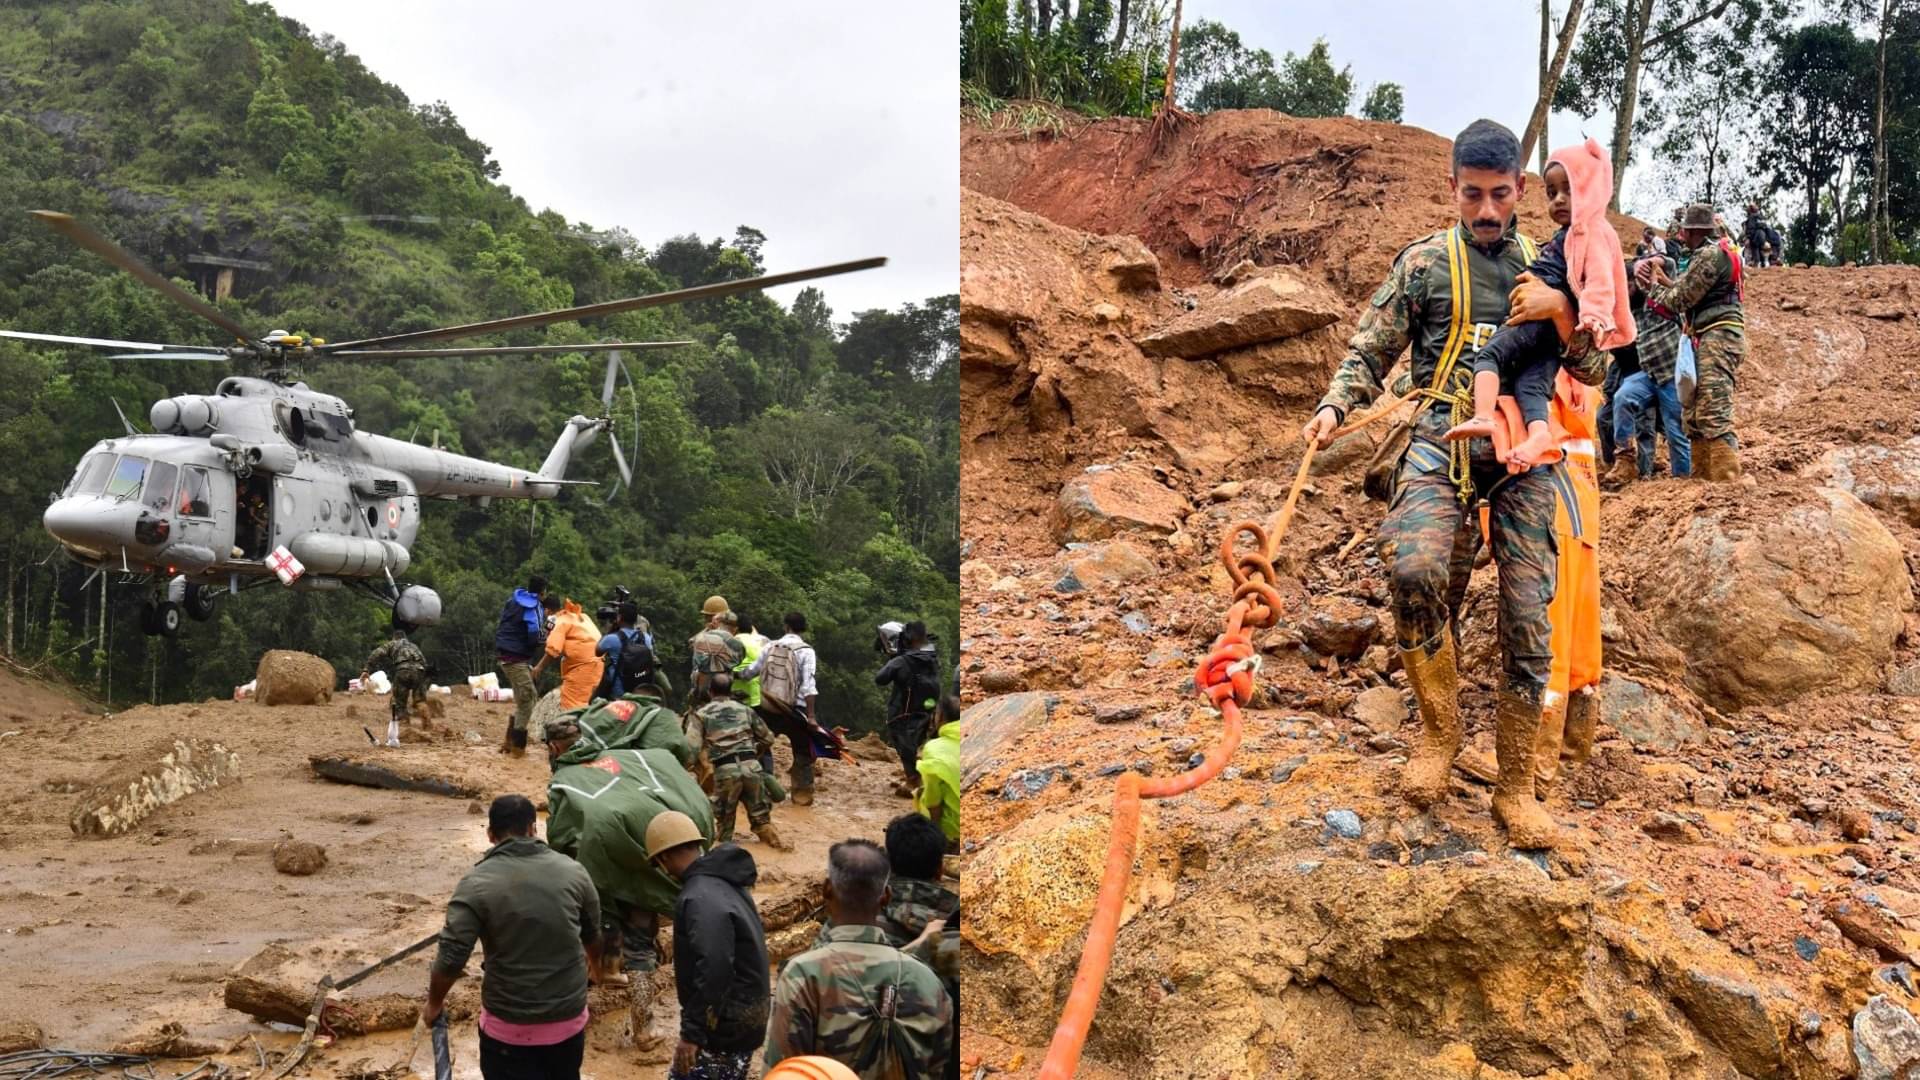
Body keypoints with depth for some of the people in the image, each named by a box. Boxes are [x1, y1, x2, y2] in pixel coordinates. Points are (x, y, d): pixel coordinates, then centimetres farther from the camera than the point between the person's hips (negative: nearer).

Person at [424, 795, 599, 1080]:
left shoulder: (477, 884, -15)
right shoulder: (572, 872, -4)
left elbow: (451, 958, -17)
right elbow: (592, 939, 11)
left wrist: (434, 1004, 2)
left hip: (509, 1027, -3)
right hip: (569, 1018, 3)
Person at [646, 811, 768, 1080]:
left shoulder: (701, 899, -24)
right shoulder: (726, 881, 8)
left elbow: (713, 971, -30)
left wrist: (691, 1033, -24)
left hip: (723, 1024, -10)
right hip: (745, 1016, 10)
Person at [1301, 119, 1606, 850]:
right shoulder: (1424, 262, 9)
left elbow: (1594, 372, 14)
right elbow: (1369, 353, 8)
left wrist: (1563, 312, -5)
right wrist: (1334, 407, -11)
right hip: (1443, 440, -2)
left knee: (1527, 617, -2)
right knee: (1415, 571, -30)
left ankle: (1516, 788, 12)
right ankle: (1439, 728, -7)